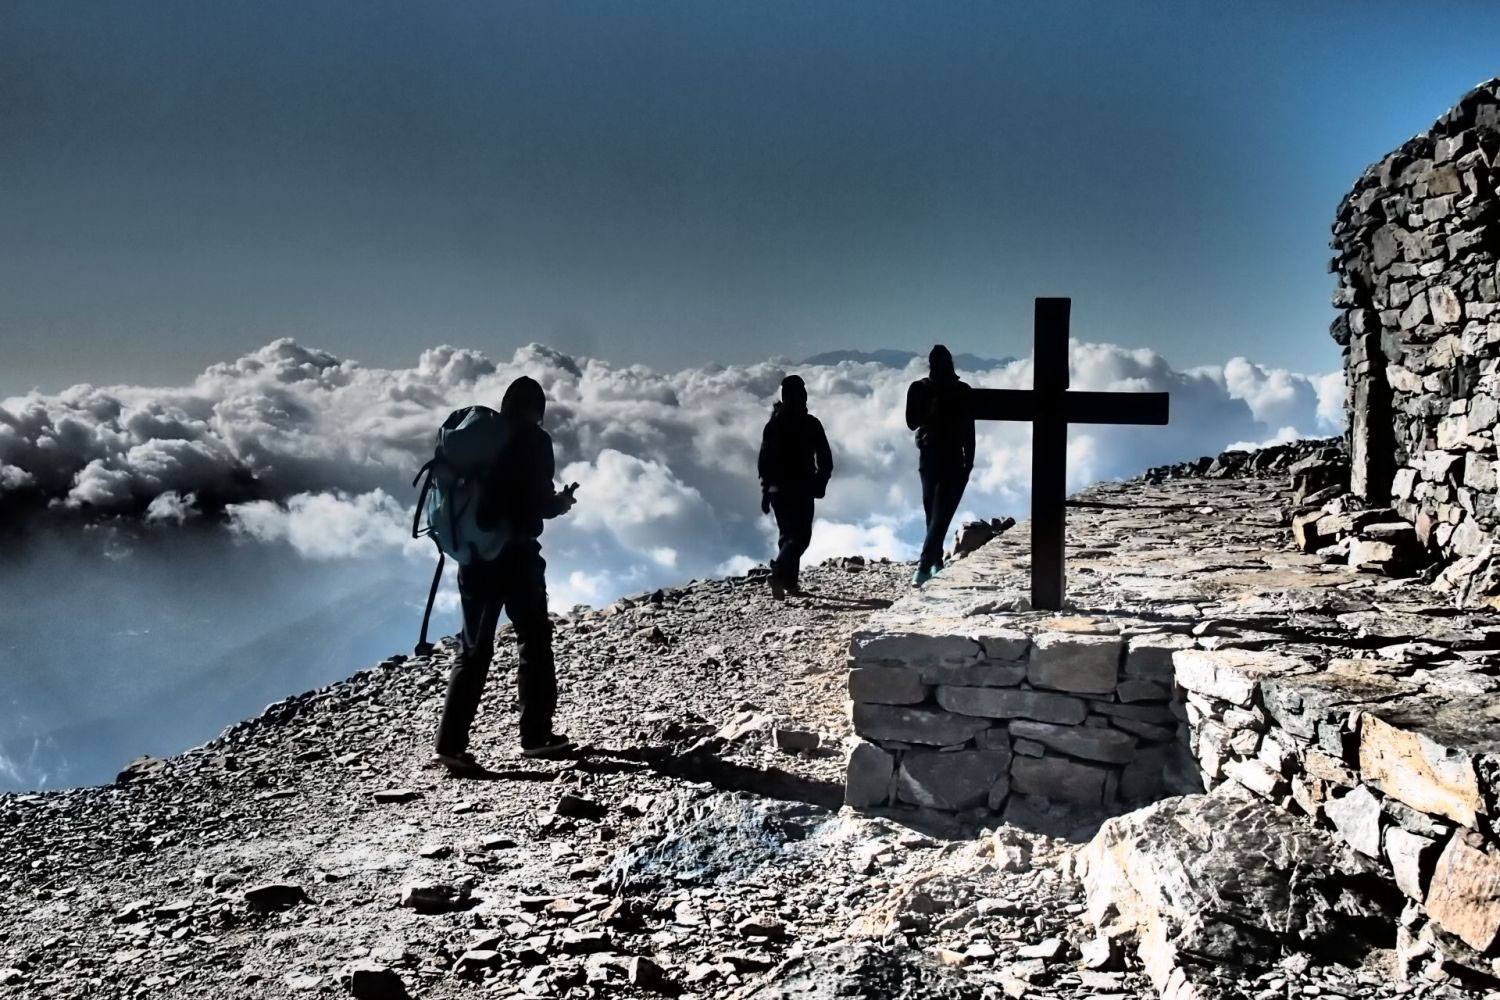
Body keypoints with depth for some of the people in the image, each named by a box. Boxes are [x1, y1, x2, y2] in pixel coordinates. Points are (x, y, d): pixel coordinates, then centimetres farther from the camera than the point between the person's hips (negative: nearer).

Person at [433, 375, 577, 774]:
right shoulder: (534, 441, -6)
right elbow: (540, 502, -14)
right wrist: (561, 504, 8)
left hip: (474, 555, 5)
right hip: (516, 555, -5)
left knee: (473, 649, 9)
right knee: (534, 640, 11)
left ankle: (451, 742, 1)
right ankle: (536, 735, 13)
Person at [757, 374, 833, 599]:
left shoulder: (773, 423, 6)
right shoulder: (811, 424, -4)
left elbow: (764, 459, 6)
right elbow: (825, 459, -4)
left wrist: (765, 491, 11)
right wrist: (821, 483, 10)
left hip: (777, 488, 5)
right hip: (802, 488, -5)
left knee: (787, 534, 17)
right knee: (801, 535, -4)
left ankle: (789, 580, 16)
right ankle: (780, 573, -24)